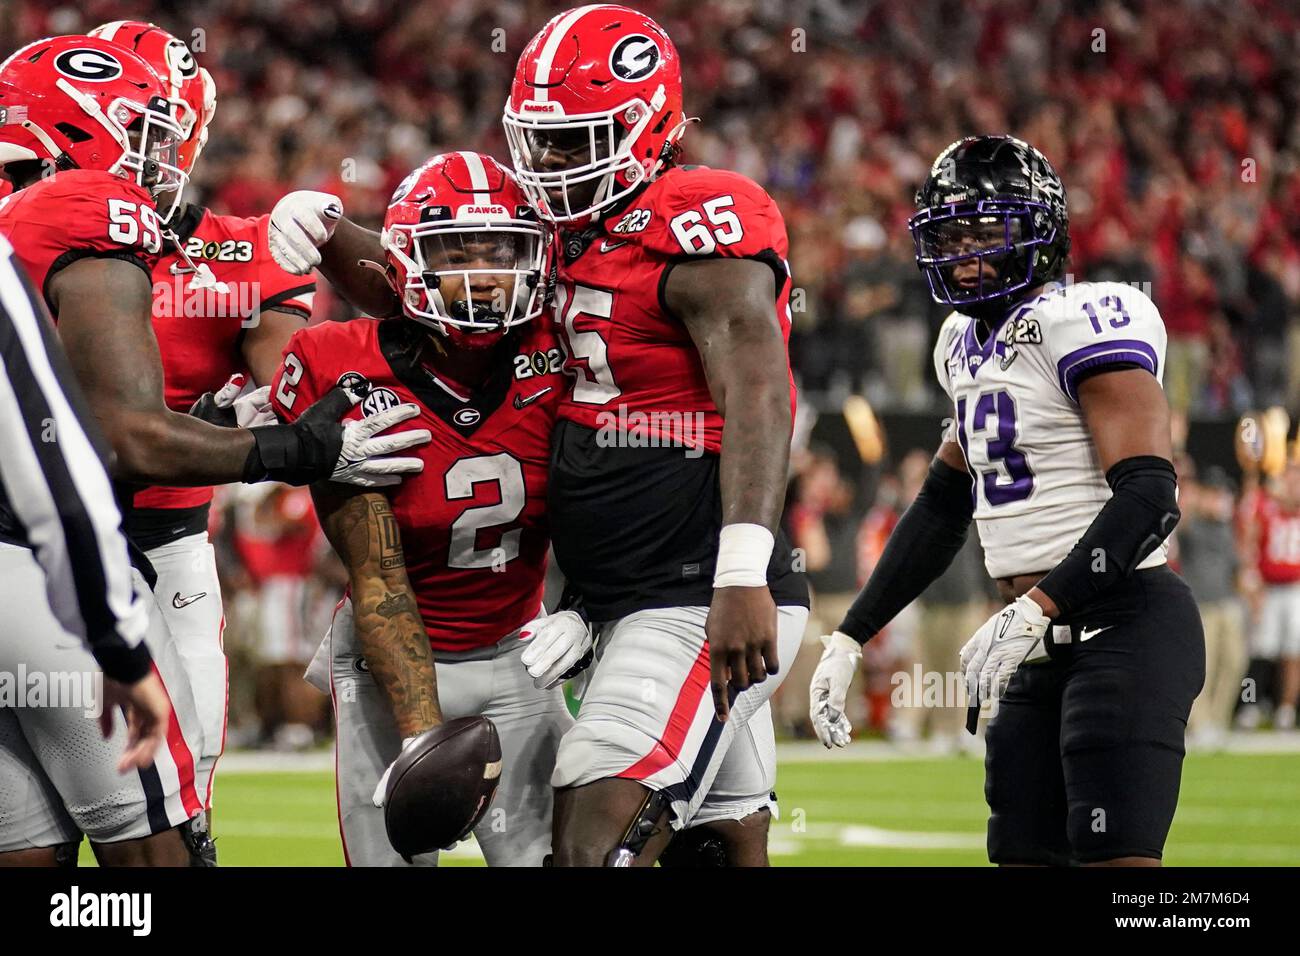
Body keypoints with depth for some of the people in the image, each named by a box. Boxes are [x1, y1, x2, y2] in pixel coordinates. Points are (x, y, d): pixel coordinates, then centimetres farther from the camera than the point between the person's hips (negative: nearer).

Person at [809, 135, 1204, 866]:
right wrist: (848, 640, 21)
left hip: (1124, 626, -9)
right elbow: (942, 511, 24)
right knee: (1023, 853, 7)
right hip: (1047, 643, 9)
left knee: (1114, 856, -18)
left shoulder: (1083, 324, -13)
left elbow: (1149, 498, -21)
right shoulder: (970, 346, 15)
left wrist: (1036, 611, -29)